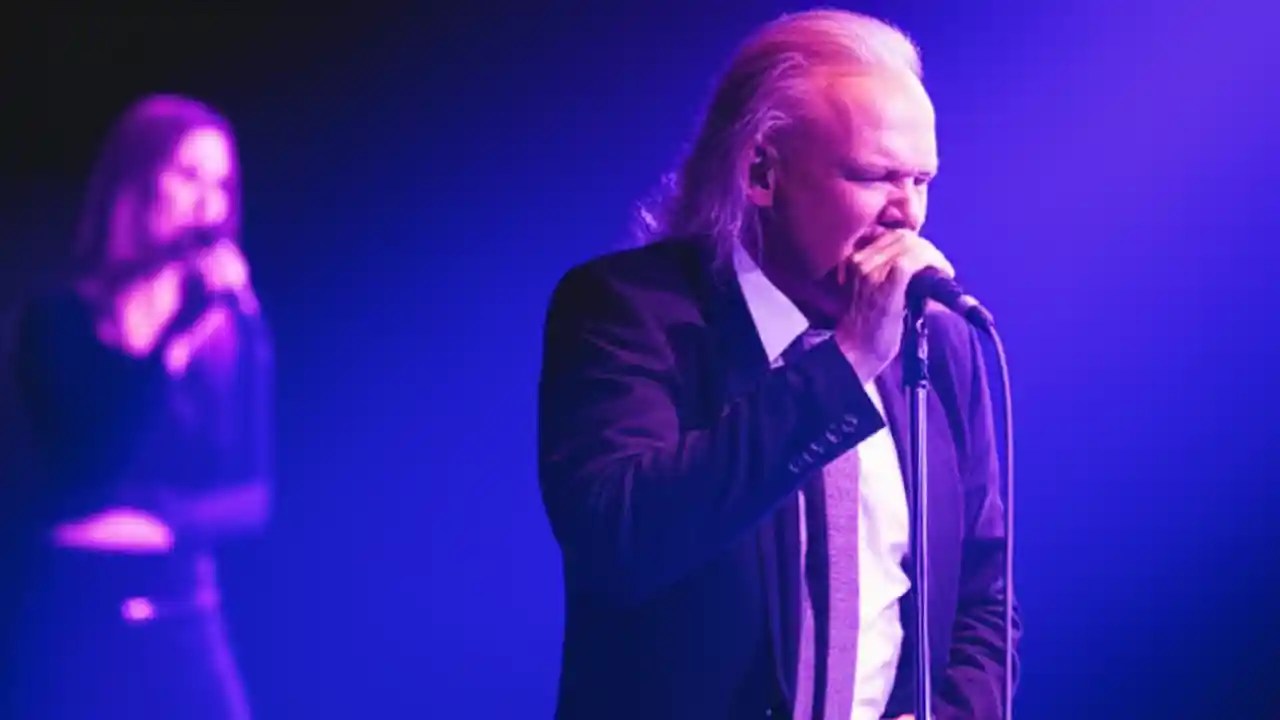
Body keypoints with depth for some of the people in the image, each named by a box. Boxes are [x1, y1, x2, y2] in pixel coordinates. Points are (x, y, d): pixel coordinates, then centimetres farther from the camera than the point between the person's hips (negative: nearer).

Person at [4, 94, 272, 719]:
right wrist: (172, 336, -19)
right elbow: (85, 468, -15)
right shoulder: (58, 317, -2)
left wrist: (164, 517, -13)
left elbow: (254, 496, 5)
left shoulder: (235, 326, 9)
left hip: (184, 624, 3)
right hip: (69, 618, -3)